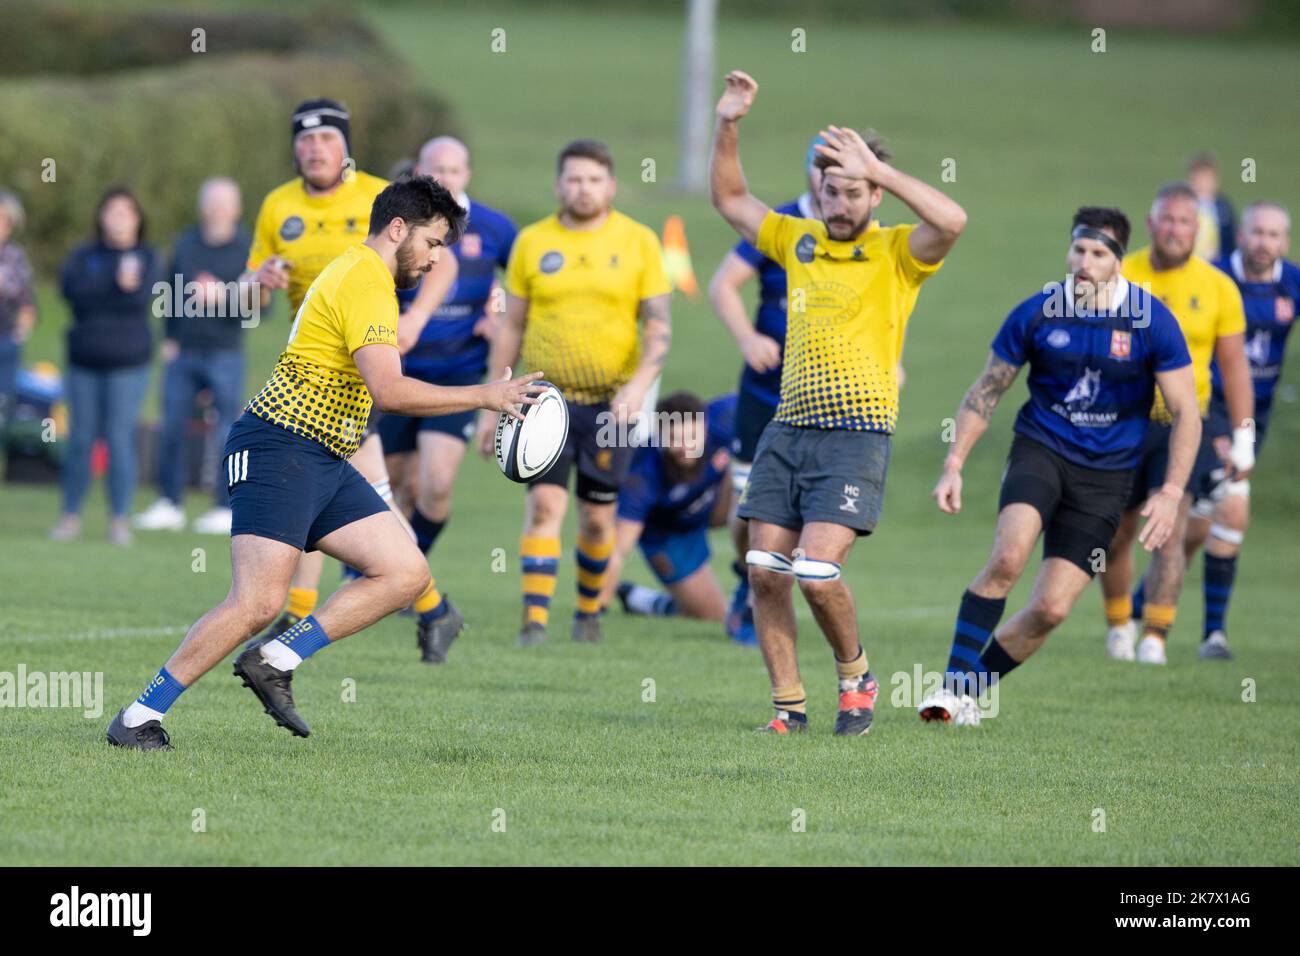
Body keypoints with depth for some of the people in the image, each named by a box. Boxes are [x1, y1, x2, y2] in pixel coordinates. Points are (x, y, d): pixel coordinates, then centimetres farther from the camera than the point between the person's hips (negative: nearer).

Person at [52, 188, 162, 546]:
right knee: (80, 439, 3)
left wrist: (95, 295, -11)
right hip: (85, 362, 2)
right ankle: (71, 516, 10)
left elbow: (143, 297, -12)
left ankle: (120, 519, -2)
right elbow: (72, 289, -10)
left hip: (128, 362, -2)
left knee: (121, 437, -6)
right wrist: (117, 284, -15)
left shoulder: (147, 258, 5)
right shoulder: (82, 257, 10)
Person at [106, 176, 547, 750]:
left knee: (406, 573, -1)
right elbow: (389, 391, -22)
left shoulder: (362, 275, 21)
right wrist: (484, 396, -19)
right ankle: (138, 719, -10)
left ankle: (273, 663, 0)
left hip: (325, 463, 11)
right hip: (279, 449, -11)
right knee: (258, 602, -17)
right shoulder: (365, 281, -13)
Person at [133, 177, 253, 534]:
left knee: (227, 434, -2)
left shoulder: (247, 248, -3)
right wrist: (168, 338, 9)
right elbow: (170, 292, 16)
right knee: (171, 428, 4)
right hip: (183, 352, 4)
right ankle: (170, 504, 13)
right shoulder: (186, 244, 9)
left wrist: (222, 295, -20)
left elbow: (258, 303, -6)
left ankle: (226, 509, 4)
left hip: (225, 354, -4)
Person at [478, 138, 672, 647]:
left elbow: (659, 324, -1)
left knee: (597, 517, 5)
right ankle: (535, 618, -16)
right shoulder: (532, 242, 5)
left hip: (611, 402, 0)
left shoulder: (638, 241, 1)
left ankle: (588, 609, 26)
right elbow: (511, 326, 10)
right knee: (544, 502, -13)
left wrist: (641, 383, -18)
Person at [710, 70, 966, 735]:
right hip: (788, 427, 6)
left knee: (816, 573, -16)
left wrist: (878, 168, -24)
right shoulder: (798, 241, 13)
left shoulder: (896, 252, -2)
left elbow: (952, 222, -23)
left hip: (856, 435, -6)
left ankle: (855, 675, 10)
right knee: (764, 571, -1)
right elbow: (729, 199, 25)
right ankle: (789, 705, 9)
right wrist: (727, 126, 11)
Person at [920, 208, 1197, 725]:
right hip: (1040, 448, 0)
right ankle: (954, 680, -22)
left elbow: (1186, 412, -3)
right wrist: (954, 465, -1)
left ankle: (968, 693, 12)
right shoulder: (1036, 314, -5)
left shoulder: (1152, 322, -9)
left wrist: (1171, 493, -12)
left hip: (1105, 476, 0)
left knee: (1052, 608, -8)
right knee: (1008, 556, -29)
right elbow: (985, 392, 7)